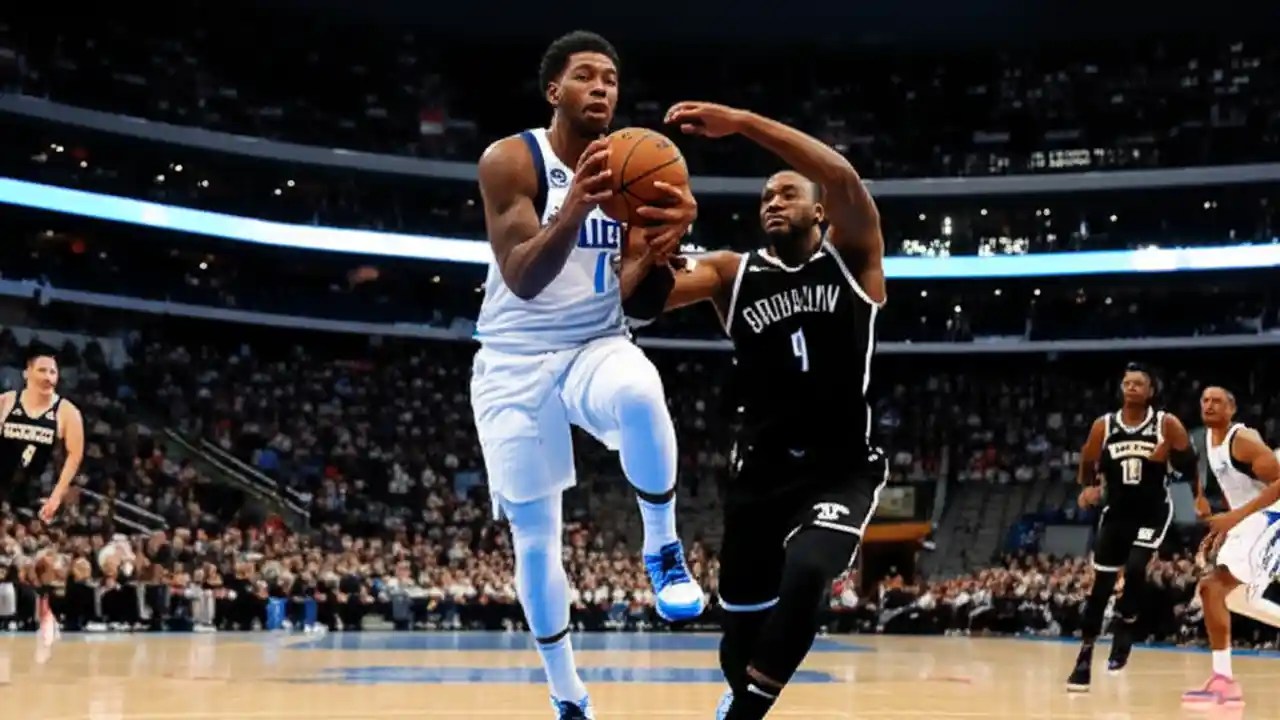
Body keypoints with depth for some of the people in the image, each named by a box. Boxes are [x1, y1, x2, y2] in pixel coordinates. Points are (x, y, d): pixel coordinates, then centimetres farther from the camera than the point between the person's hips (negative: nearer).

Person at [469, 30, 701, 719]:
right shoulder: (509, 160, -12)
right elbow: (521, 279, -23)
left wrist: (674, 230, -27)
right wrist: (574, 208, -40)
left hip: (597, 346, 2)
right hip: (514, 362, -1)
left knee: (640, 395, -37)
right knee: (533, 534, 2)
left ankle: (662, 547, -15)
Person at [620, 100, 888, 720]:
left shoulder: (851, 256, 1)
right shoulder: (732, 272, 6)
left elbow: (843, 176, -19)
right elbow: (636, 297, -9)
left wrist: (739, 122, -27)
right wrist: (649, 245, -31)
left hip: (842, 470, -3)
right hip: (761, 470, 3)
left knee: (806, 574, -30)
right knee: (742, 626, 8)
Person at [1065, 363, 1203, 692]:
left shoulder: (1167, 424, -9)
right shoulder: (1103, 426, -3)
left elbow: (1190, 462, 1)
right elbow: (1088, 465, 9)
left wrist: (1200, 496, -7)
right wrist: (1089, 488, -6)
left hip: (1153, 513, -2)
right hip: (1116, 513, 2)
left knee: (1135, 569, -23)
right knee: (1100, 585, 1)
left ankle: (1125, 628, 3)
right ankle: (1084, 658, 9)